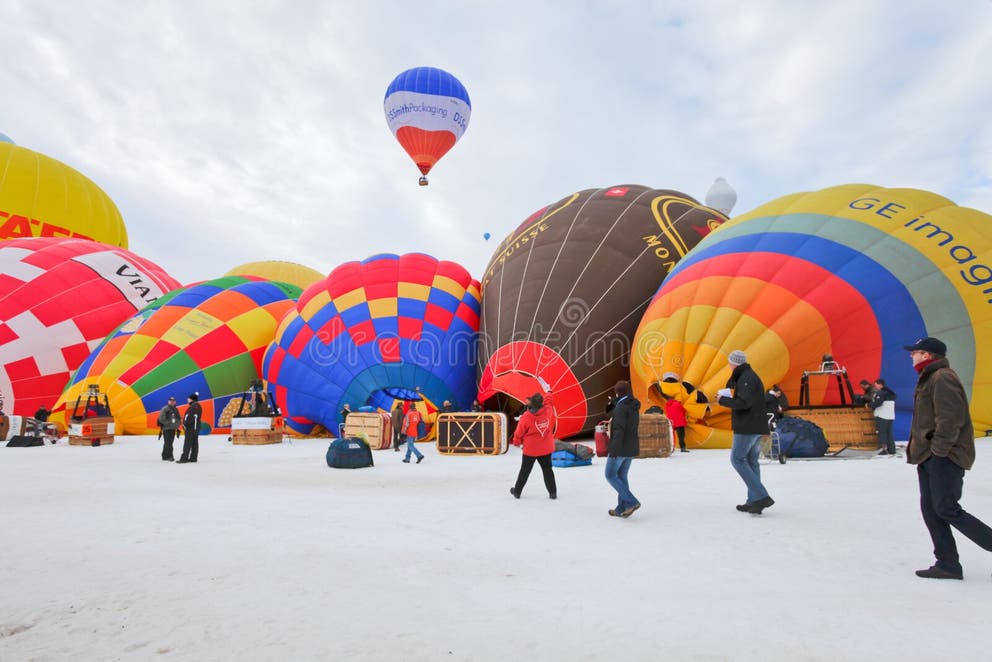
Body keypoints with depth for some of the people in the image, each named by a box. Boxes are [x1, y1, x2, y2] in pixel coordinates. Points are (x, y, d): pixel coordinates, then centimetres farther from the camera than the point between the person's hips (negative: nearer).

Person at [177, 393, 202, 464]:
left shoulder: (193, 407, -16)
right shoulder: (198, 407, 16)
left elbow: (189, 417, -22)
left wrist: (185, 425, -16)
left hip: (190, 428, -10)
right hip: (196, 427, 10)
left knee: (187, 443, -8)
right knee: (194, 443, 10)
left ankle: (184, 458, -7)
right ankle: (193, 458, 13)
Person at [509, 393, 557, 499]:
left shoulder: (526, 416, -21)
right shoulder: (548, 411, -13)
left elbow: (519, 432, -10)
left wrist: (517, 442, 10)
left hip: (530, 449, -2)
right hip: (546, 448, 2)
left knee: (525, 471, 12)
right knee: (547, 469, 14)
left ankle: (517, 491, 24)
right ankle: (553, 492, 13)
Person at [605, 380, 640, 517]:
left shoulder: (621, 407, -17)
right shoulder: (635, 406, 10)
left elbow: (619, 429, -23)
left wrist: (614, 449, -22)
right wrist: (612, 403, 9)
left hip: (620, 448, -8)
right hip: (632, 448, 8)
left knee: (610, 475, 3)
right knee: (622, 476, 15)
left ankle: (631, 501, -7)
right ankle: (622, 508, 16)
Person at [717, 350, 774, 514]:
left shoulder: (746, 378, -13)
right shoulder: (752, 376, 19)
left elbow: (743, 403, -23)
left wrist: (723, 400, -11)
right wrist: (728, 395, 14)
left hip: (747, 427, -10)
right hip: (756, 427, 10)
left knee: (738, 459, -7)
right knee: (751, 461, 10)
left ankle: (761, 496, -12)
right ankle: (753, 501, 12)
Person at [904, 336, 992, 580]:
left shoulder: (943, 378, -13)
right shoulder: (929, 379, 19)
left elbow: (951, 418, -22)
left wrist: (939, 450, -19)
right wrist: (921, 450, 17)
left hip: (945, 457, -10)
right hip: (929, 457, 10)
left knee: (946, 509, -9)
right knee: (930, 510, 8)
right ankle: (947, 565, 12)